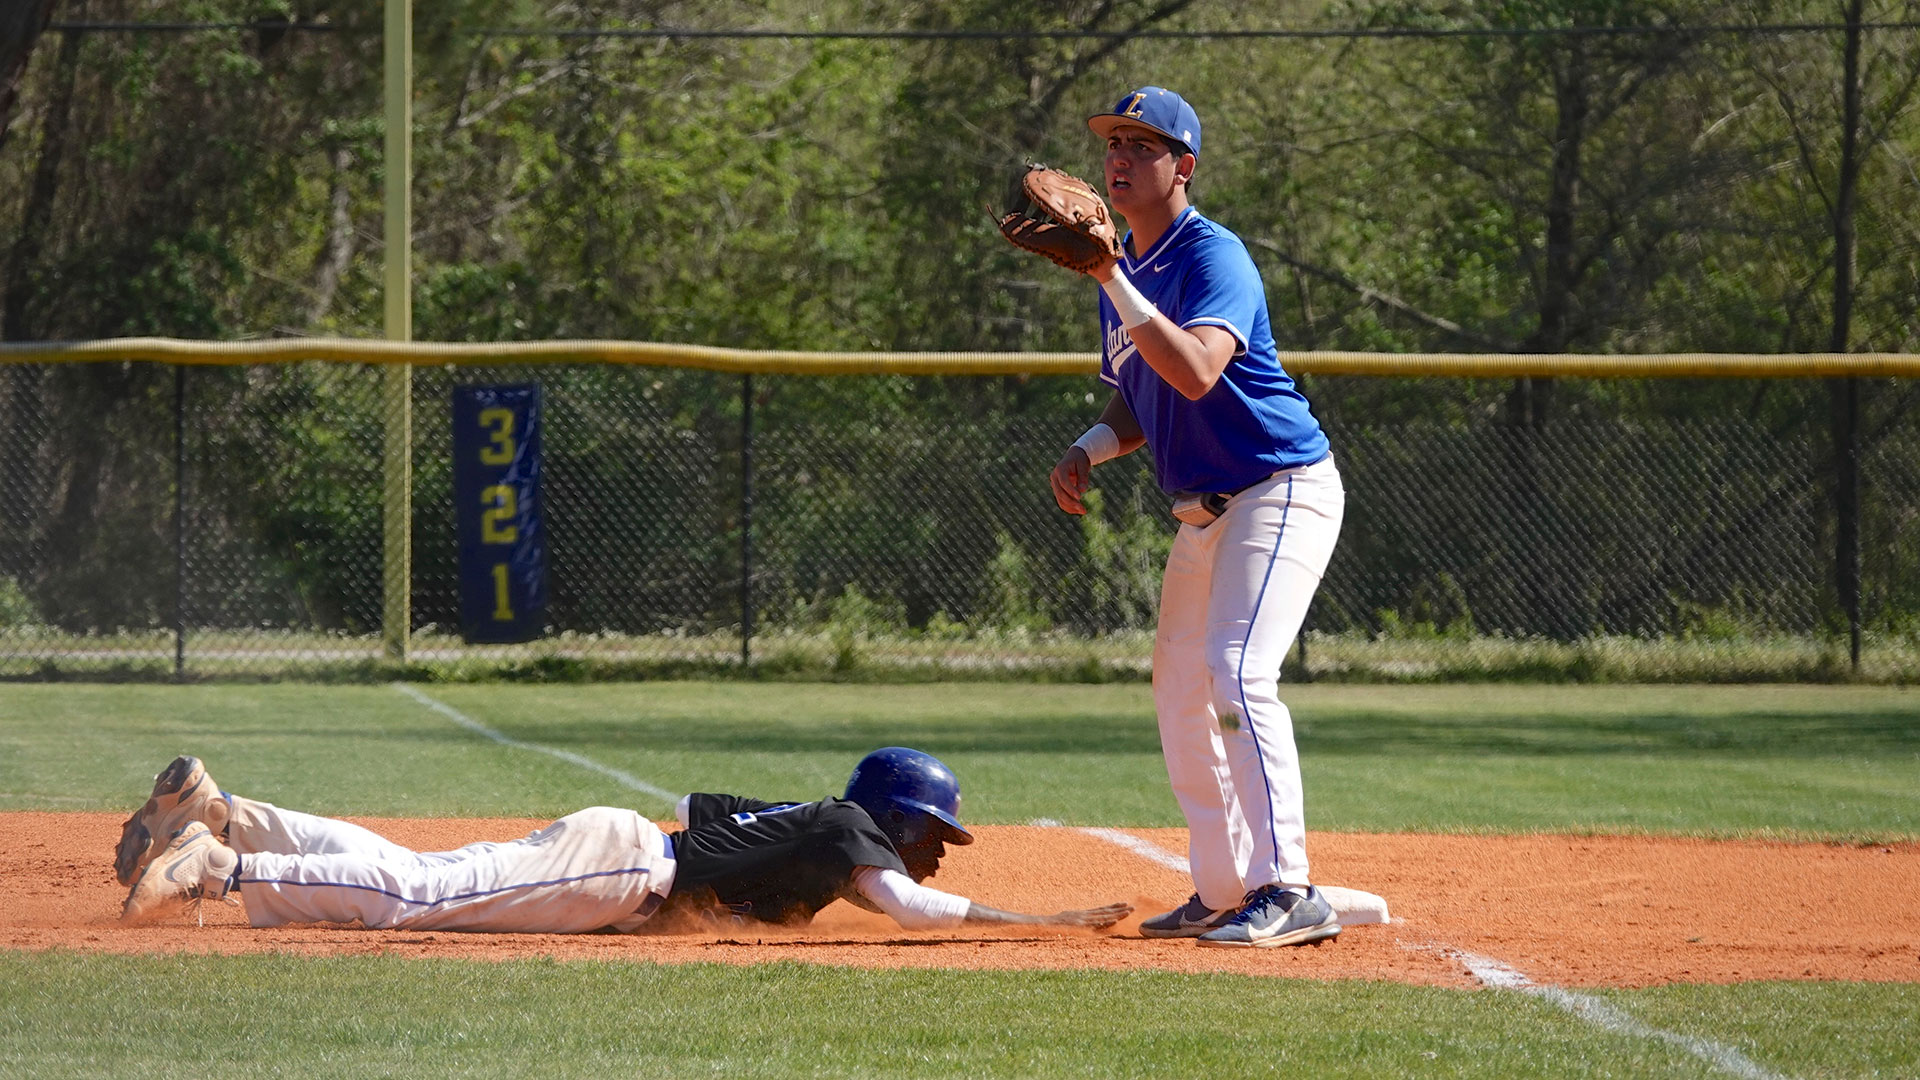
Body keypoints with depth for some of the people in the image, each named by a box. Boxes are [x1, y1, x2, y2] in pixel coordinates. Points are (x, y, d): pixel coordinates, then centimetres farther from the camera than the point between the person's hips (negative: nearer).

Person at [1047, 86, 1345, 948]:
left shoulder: (1214, 258, -18)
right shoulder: (1125, 270, 11)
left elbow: (1196, 373, -35)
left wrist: (1114, 283, -37)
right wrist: (1089, 450, 2)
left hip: (1282, 490, -10)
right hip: (1205, 512, 10)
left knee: (1238, 671, -24)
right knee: (1178, 692, 12)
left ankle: (1289, 892, -28)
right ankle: (1223, 892, 23)